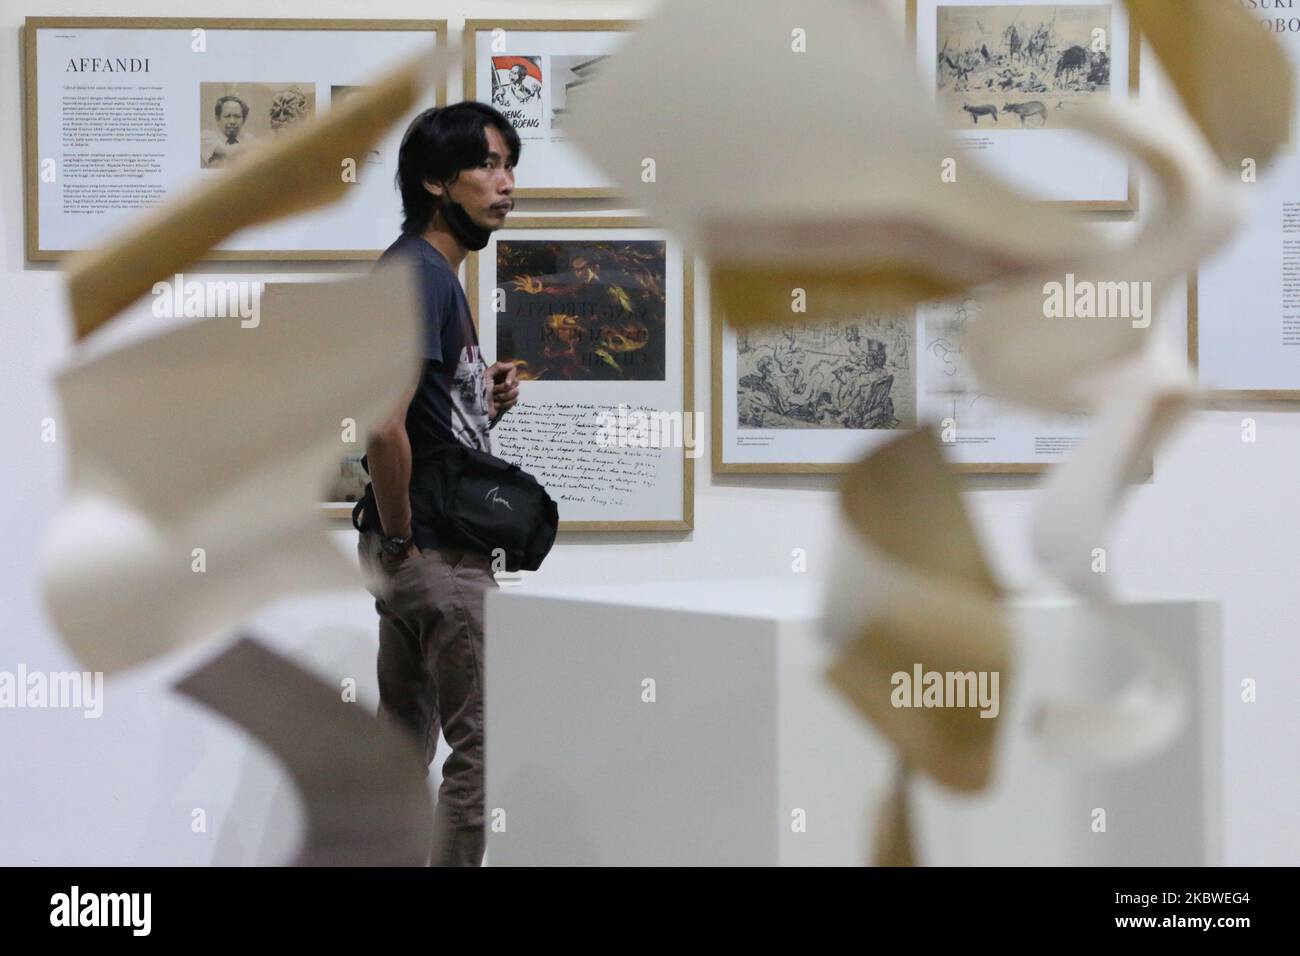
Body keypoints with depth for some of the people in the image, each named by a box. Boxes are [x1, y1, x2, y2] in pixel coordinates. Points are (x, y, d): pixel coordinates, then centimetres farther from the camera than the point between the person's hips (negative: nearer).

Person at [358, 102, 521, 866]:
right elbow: (384, 429, -27)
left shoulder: (436, 274, 15)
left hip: (415, 554, 10)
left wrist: (485, 402, 5)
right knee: (477, 746, -5)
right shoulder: (420, 275, -17)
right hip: (441, 556, -10)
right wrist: (399, 540, -18)